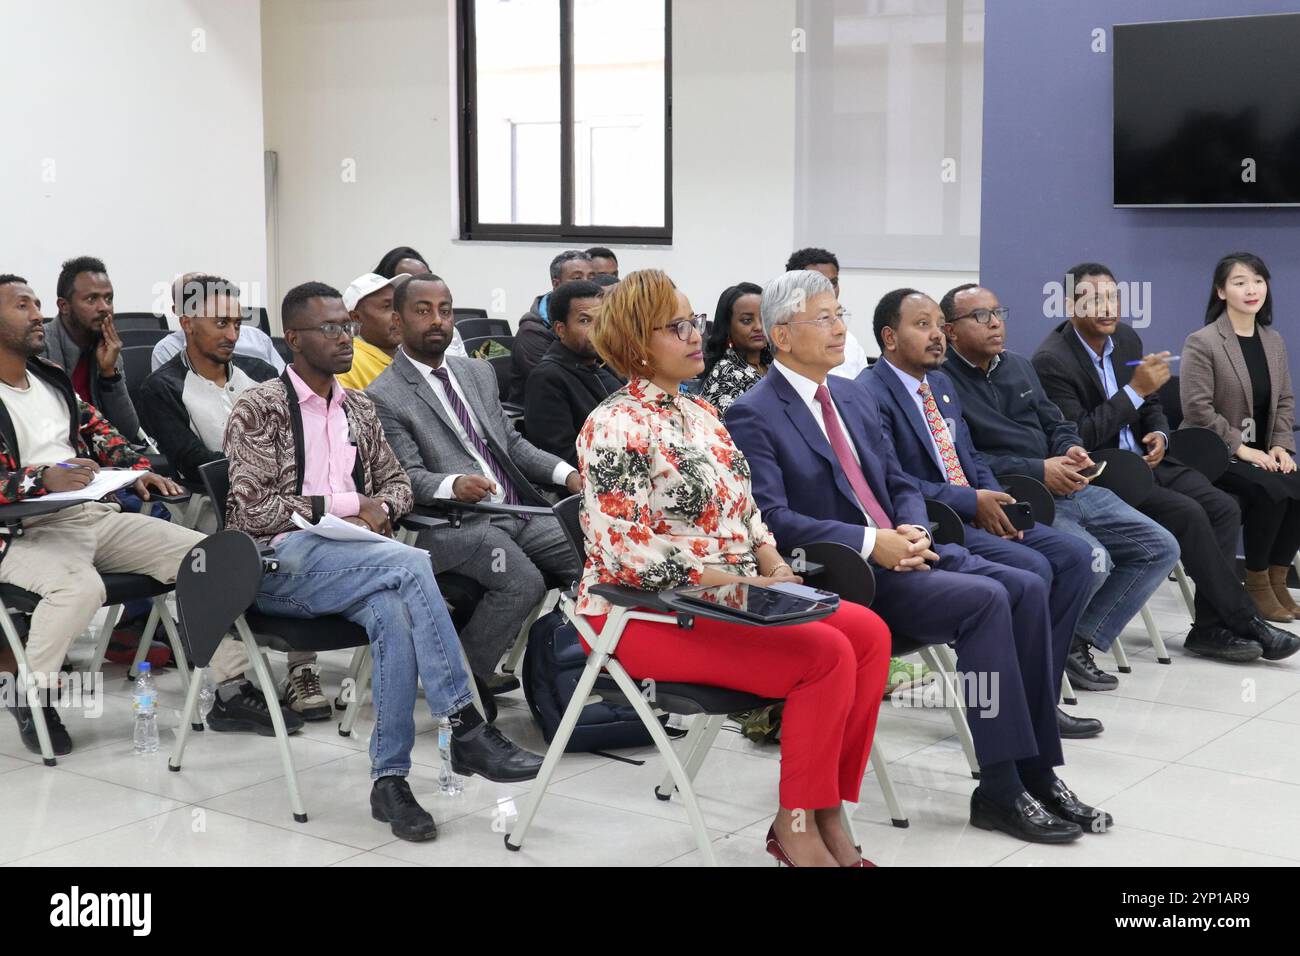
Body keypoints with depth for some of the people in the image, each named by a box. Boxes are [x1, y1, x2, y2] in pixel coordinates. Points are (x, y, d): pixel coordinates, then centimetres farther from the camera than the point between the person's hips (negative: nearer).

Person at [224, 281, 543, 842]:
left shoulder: (359, 408, 20)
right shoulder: (259, 408, 1)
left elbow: (398, 482, 25)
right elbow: (251, 509, -6)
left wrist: (379, 506, 1)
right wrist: (338, 510, -10)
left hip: (355, 560, 5)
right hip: (281, 564, -5)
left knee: (394, 613, -32)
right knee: (410, 564, -31)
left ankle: (390, 779, -28)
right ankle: (465, 730, -29)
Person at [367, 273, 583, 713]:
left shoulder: (479, 372, 20)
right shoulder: (384, 396, -1)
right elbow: (409, 477, -9)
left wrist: (565, 473, 5)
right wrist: (452, 485, -31)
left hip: (518, 510, 7)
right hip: (452, 524, -6)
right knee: (523, 582, -30)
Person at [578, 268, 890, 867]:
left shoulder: (699, 413, 14)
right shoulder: (617, 427, -13)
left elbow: (744, 509, 18)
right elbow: (628, 551, -21)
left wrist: (772, 566, -2)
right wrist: (730, 581, -21)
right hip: (646, 614, -8)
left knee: (868, 632, -10)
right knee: (826, 654, -22)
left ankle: (826, 812, -6)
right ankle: (796, 826, -8)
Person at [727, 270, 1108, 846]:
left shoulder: (855, 398, 18)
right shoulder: (753, 417, -6)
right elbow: (772, 519, -16)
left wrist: (914, 530, -2)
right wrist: (870, 542, -21)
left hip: (899, 548, 8)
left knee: (1027, 588, -14)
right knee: (985, 599, -25)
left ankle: (1037, 772, -10)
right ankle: (999, 791, -18)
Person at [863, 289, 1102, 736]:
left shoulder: (941, 385, 19)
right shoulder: (870, 394, -11)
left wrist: (996, 498, 0)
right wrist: (971, 501, -18)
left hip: (976, 512, 9)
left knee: (1075, 556, -7)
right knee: (1031, 568, -26)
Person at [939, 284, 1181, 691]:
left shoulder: (1019, 366, 20)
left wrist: (1072, 450, -3)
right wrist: (1038, 471, -19)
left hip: (1068, 489, 9)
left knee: (1161, 548, -1)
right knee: (1092, 558, -30)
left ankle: (1078, 642, 0)